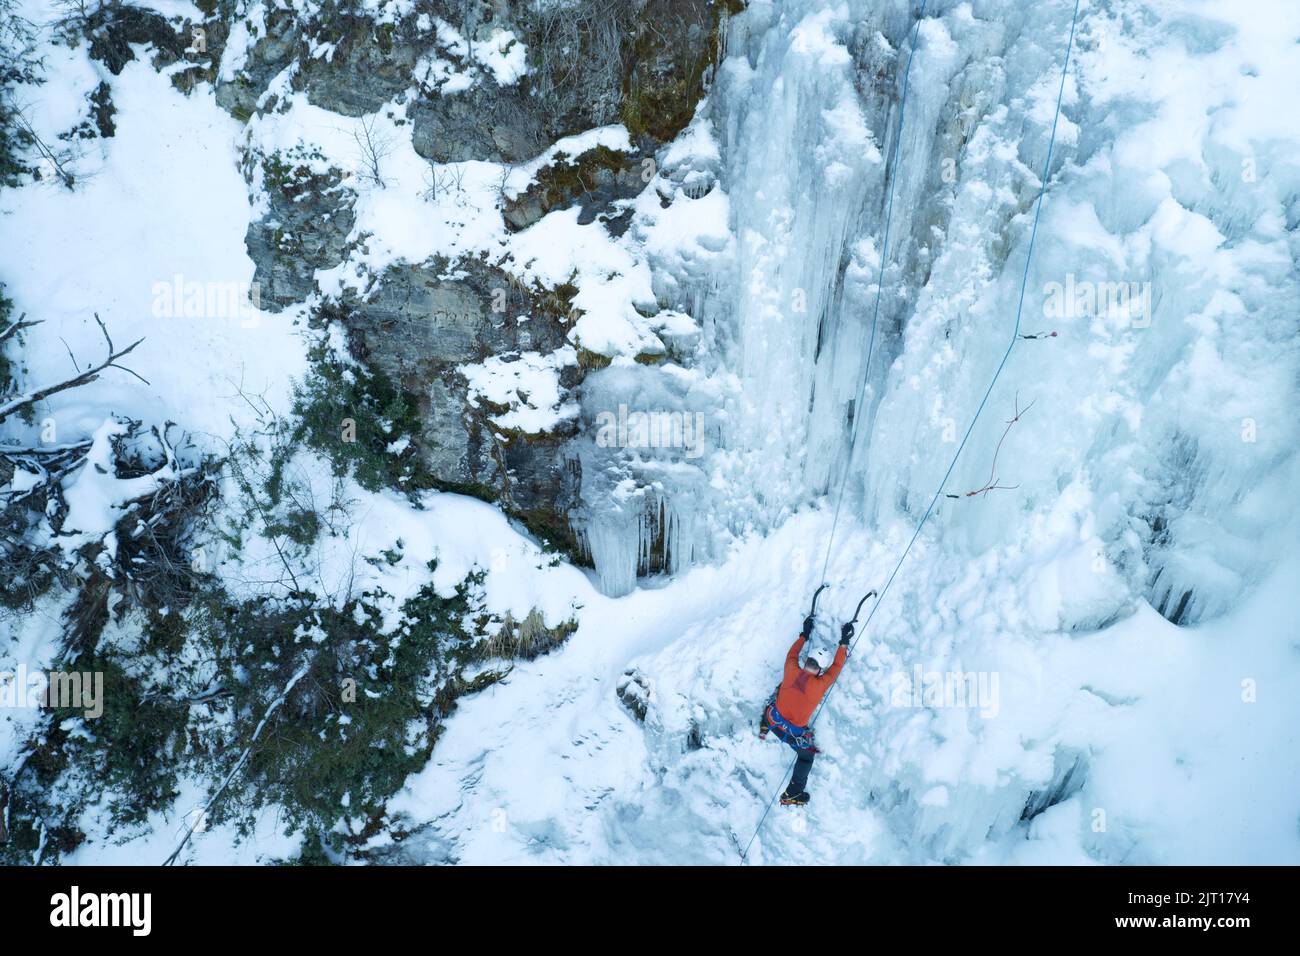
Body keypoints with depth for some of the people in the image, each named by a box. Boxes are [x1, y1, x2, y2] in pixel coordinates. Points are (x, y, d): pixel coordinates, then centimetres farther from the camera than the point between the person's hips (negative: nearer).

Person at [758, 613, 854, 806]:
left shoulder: (791, 671, -17)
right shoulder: (820, 685, -25)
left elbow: (792, 655, 7)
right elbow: (836, 666, -10)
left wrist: (804, 634, 15)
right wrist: (844, 642, -1)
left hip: (773, 719, 4)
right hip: (794, 732, -4)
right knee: (807, 754, 24)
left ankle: (764, 728, 47)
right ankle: (792, 795, 29)